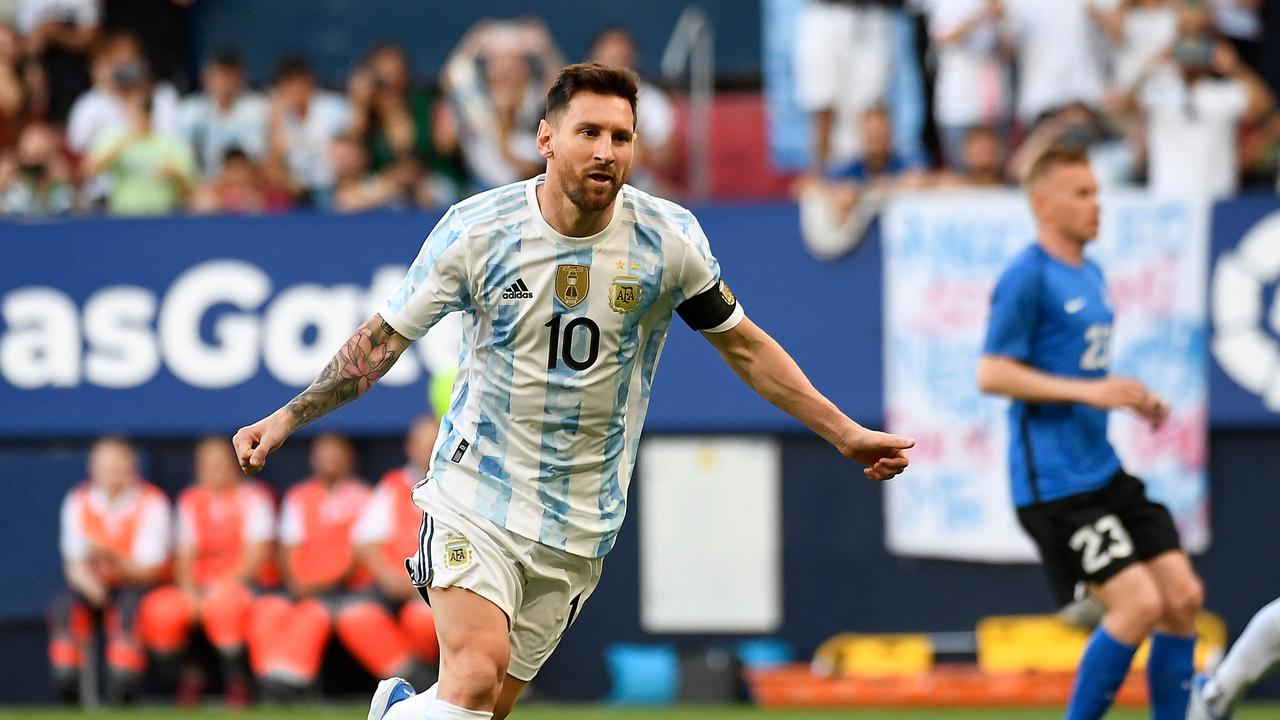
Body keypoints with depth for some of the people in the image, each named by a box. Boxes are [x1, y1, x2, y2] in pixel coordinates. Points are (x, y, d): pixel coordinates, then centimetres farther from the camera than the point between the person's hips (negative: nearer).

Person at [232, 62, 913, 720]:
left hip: (579, 523, 3)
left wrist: (844, 432, 8)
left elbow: (743, 345, 8)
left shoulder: (668, 238, -5)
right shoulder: (475, 229, -9)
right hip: (475, 499, -2)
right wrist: (286, 419, -5)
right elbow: (383, 340, 1)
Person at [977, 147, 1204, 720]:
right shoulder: (1027, 277, -11)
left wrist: (1130, 399, 10)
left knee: (1183, 596, 3)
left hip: (1104, 472, 9)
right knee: (1139, 604, -15)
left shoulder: (1090, 275, 16)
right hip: (1055, 482, -9)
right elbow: (992, 373, -16)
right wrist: (1089, 391, -21)